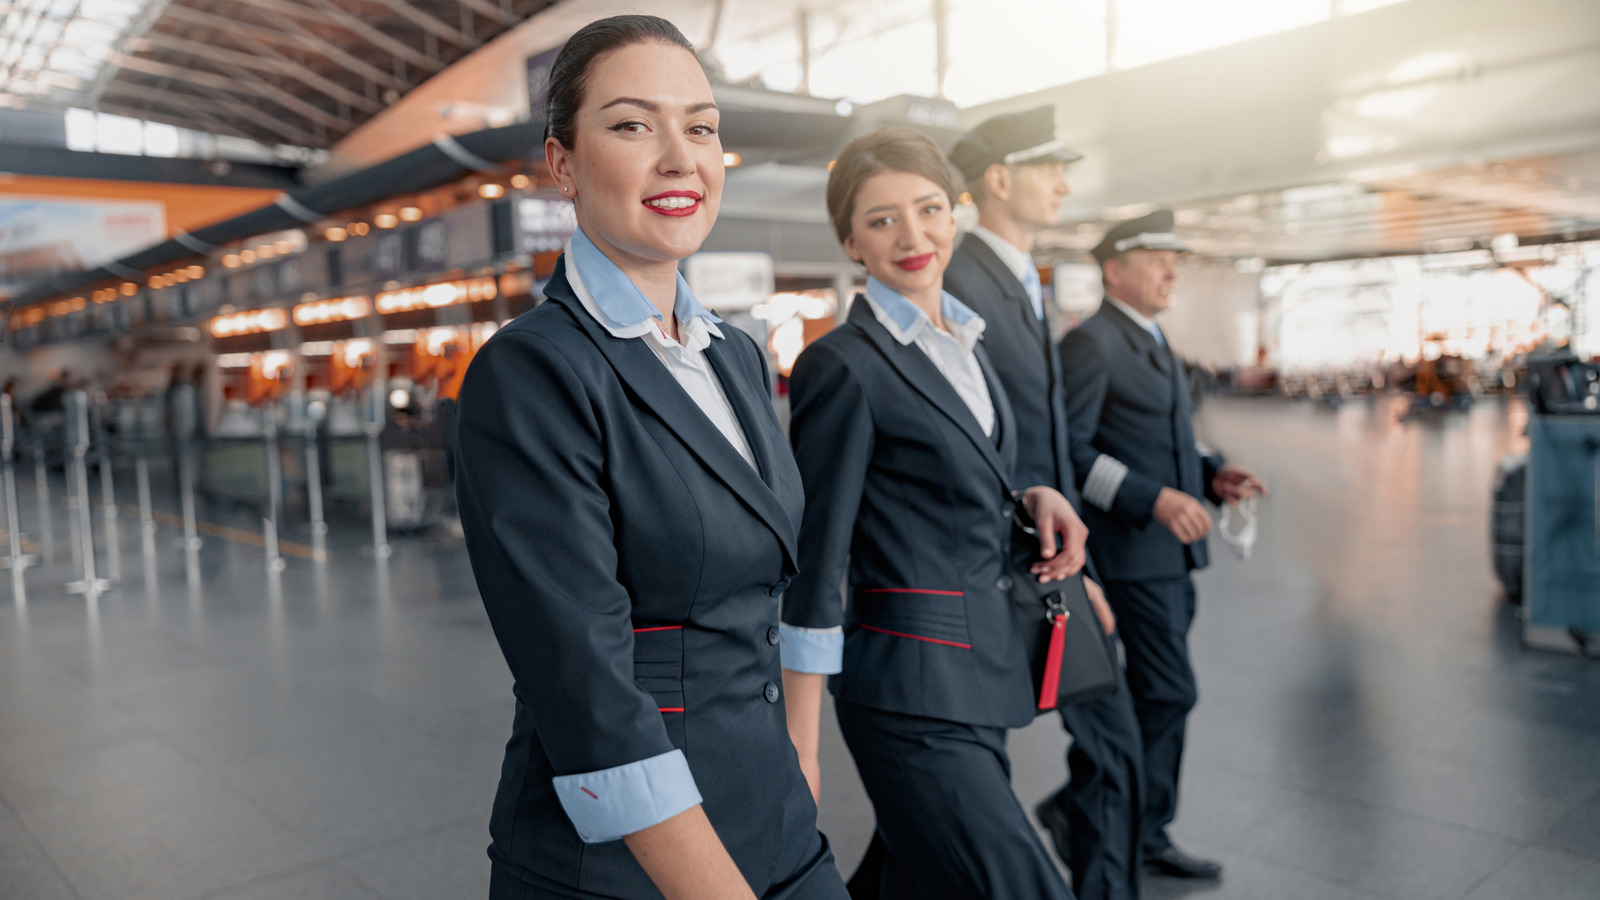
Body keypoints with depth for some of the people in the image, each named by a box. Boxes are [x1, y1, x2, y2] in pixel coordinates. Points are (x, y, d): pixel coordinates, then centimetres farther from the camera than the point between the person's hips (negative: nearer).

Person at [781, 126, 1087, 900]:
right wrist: (800, 742, -12)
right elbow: (814, 564, -14)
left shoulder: (963, 340, 11)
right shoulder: (842, 365, -14)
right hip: (915, 688, -8)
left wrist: (1034, 495, -1)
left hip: (986, 664, 8)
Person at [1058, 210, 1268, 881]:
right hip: (1130, 550, -9)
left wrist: (1213, 475, 6)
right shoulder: (1089, 344, -12)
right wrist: (1154, 498, -26)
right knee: (1169, 693, -8)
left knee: (1159, 696, 14)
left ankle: (1145, 835, 26)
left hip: (1170, 550, 9)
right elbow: (1069, 452, -20)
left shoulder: (1153, 343, 18)